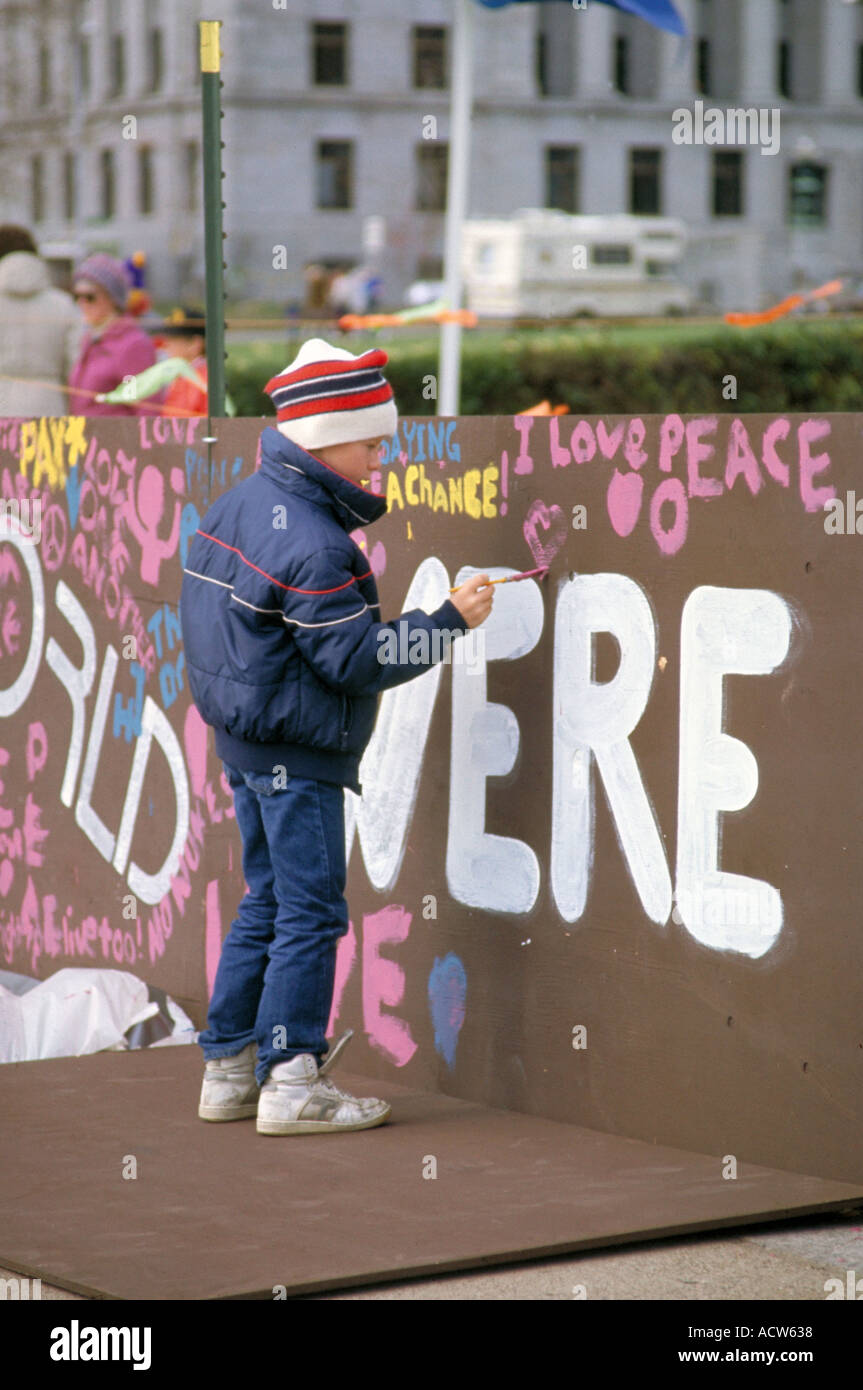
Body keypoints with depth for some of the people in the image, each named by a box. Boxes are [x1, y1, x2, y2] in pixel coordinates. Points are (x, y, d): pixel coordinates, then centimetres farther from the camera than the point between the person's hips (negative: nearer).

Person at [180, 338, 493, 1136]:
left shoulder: (242, 505, 8)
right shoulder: (311, 544, -22)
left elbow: (205, 611, 17)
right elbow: (356, 659, -21)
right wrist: (451, 621, -16)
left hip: (246, 738, 10)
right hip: (296, 749, -10)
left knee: (268, 903, 16)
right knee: (311, 911, -3)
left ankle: (231, 1069, 20)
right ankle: (292, 1082, 0)